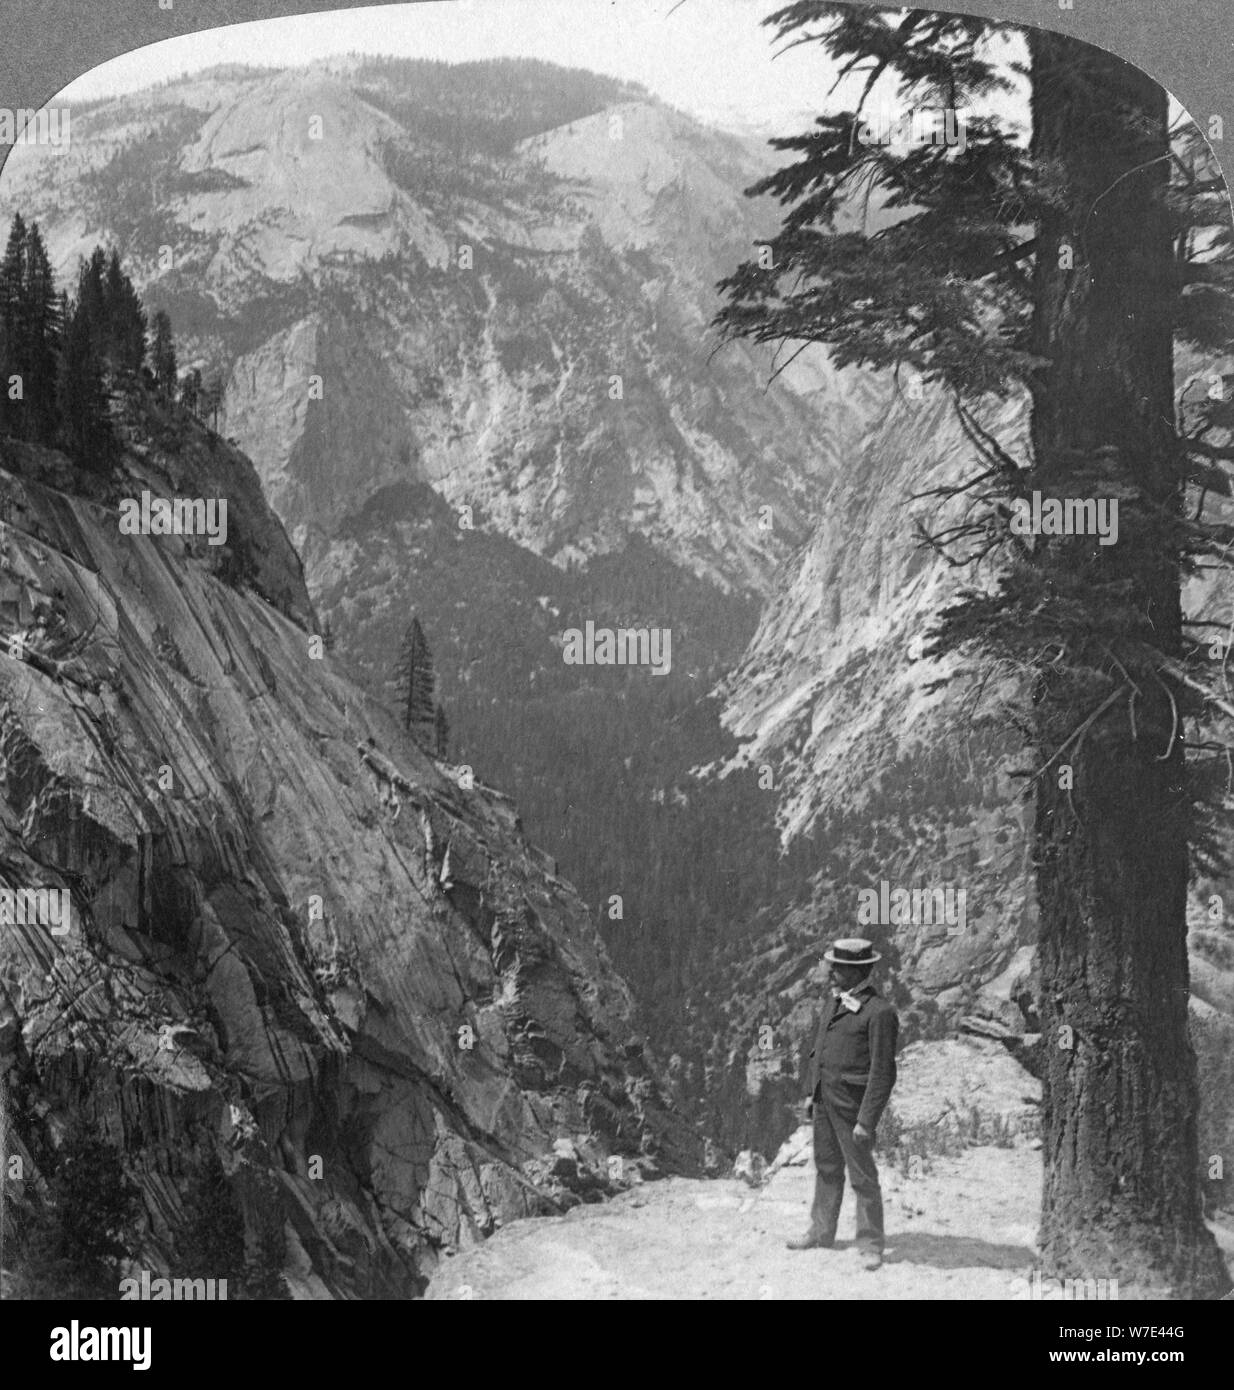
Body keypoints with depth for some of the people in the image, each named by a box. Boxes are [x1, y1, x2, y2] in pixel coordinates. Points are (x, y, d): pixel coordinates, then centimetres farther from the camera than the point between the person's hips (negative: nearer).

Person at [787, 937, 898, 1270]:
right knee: (826, 1169, 18)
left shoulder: (879, 1012, -17)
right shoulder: (833, 1002, 9)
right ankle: (821, 1233, 31)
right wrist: (813, 1092, 17)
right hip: (824, 1101, 8)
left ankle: (871, 1245, 12)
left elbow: (883, 1072, -18)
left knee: (863, 1176, 1)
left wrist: (867, 1120, -20)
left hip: (853, 1105, -8)